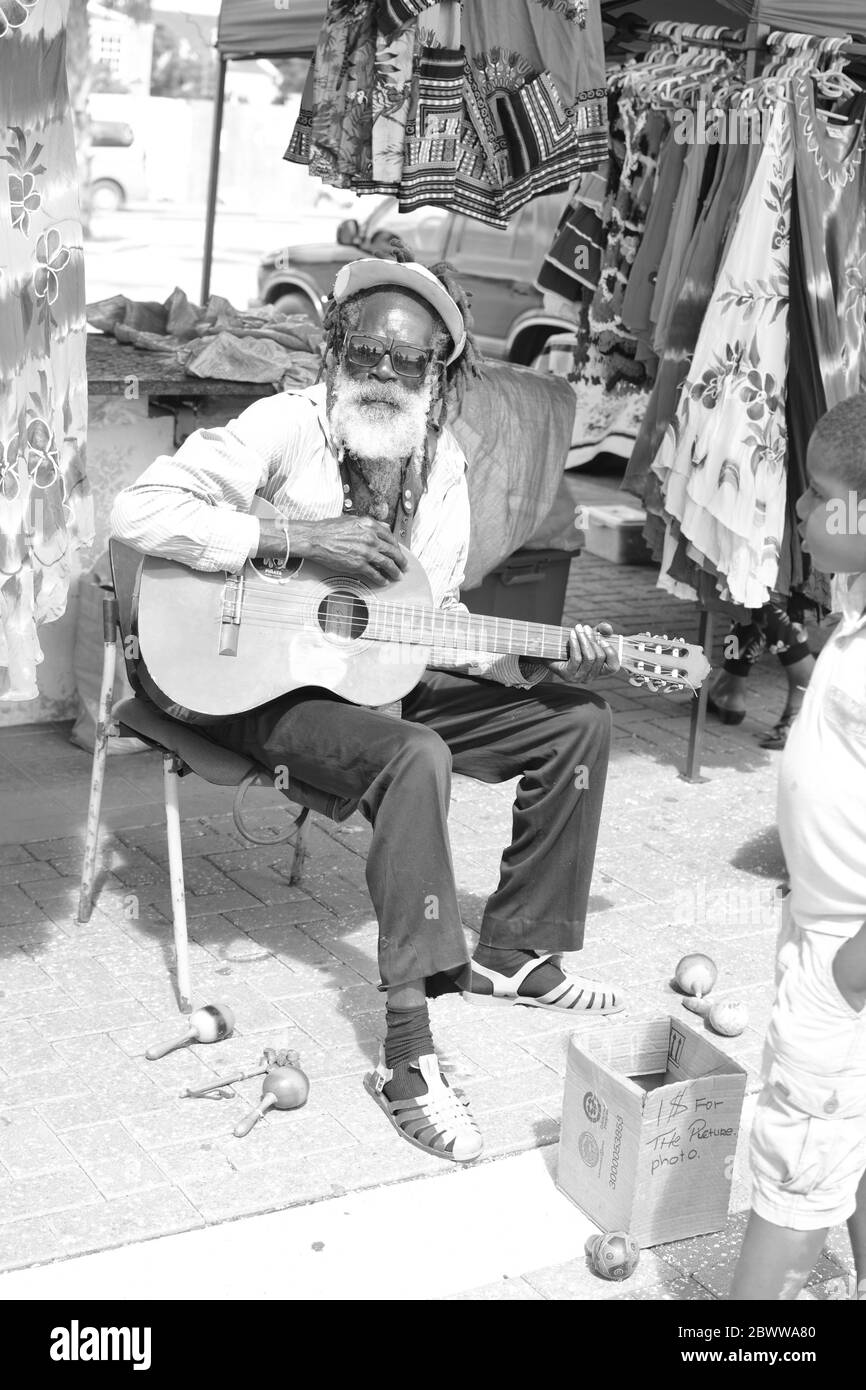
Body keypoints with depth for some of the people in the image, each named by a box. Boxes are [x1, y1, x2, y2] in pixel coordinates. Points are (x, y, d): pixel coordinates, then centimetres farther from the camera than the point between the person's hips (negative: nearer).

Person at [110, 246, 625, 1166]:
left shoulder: (442, 461, 5)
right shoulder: (286, 427, -15)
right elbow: (137, 510, -25)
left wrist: (541, 662, -6)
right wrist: (297, 538, -30)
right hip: (259, 680, -7)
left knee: (576, 722, 0)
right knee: (414, 759, -36)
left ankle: (512, 952, 12)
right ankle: (407, 1053, -31)